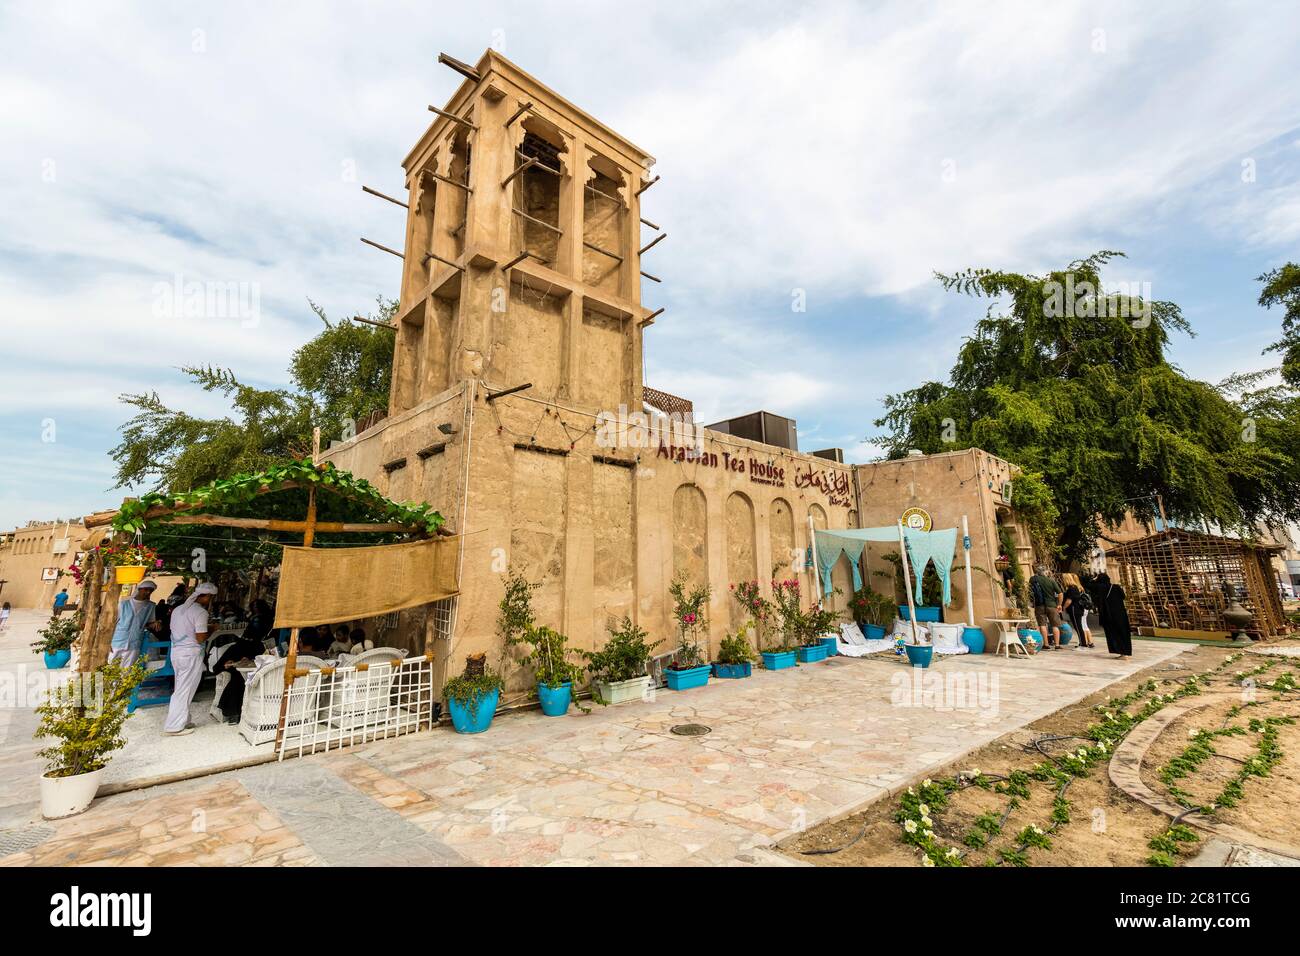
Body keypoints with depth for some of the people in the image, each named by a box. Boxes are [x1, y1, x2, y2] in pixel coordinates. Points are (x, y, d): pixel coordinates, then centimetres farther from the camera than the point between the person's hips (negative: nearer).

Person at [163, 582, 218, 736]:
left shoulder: (178, 609, 10)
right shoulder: (201, 612, -15)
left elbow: (175, 631, 17)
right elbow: (200, 638, -17)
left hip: (176, 652, 9)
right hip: (191, 654, -8)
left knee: (180, 689, 16)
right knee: (185, 691, 0)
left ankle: (182, 722, 23)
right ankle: (174, 727, 6)